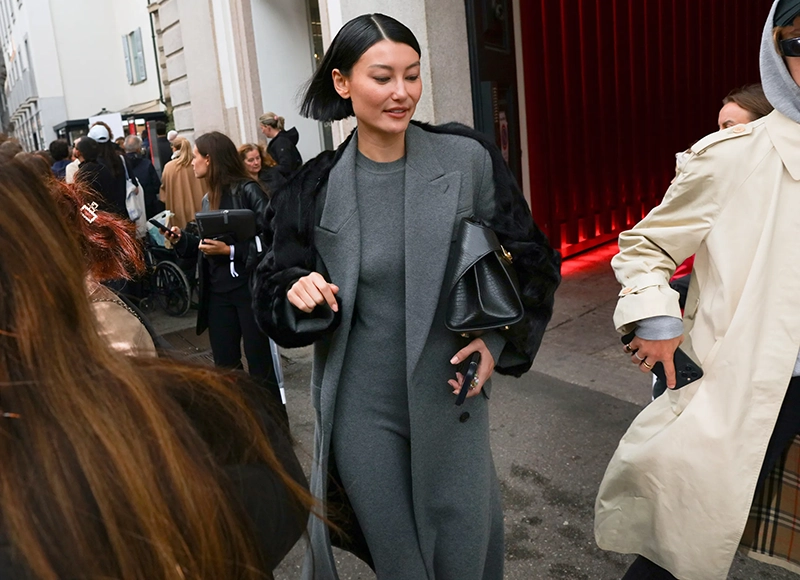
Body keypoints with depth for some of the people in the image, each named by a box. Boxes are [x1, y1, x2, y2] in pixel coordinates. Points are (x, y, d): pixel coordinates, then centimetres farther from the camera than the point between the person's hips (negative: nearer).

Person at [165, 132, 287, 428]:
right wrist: (180, 238, 3)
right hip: (219, 293, 7)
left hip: (251, 289, -7)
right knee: (225, 367, 13)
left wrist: (230, 251, -20)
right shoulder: (208, 199, 13)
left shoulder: (248, 190, -10)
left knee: (260, 366, 1)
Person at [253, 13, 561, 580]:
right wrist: (299, 293, -18)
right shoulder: (316, 187, -4)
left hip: (451, 400, 0)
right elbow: (274, 292, 5)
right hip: (362, 409, 1)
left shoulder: (469, 160, -8)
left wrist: (499, 340, -12)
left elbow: (530, 261, 2)